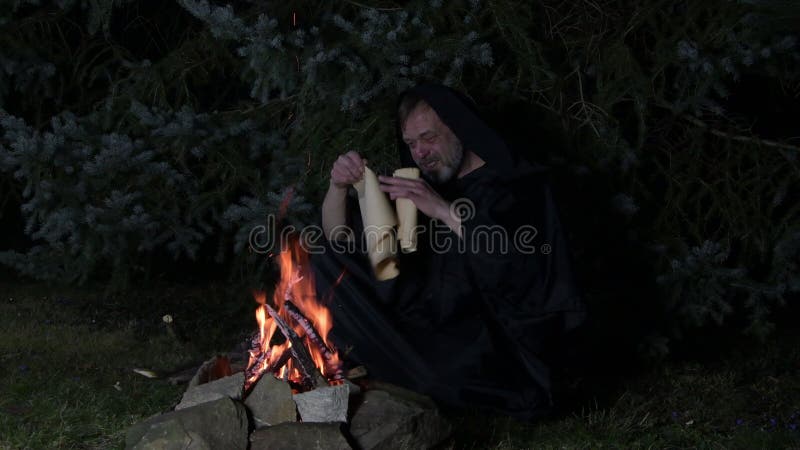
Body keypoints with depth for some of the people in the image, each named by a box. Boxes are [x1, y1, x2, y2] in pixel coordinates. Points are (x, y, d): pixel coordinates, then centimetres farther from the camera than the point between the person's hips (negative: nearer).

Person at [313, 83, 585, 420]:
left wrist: (444, 210, -28)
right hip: (423, 332, 5)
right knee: (331, 269, -5)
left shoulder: (516, 183, -3)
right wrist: (338, 187, -7)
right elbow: (338, 237, 13)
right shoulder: (416, 188, 12)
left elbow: (518, 259, -23)